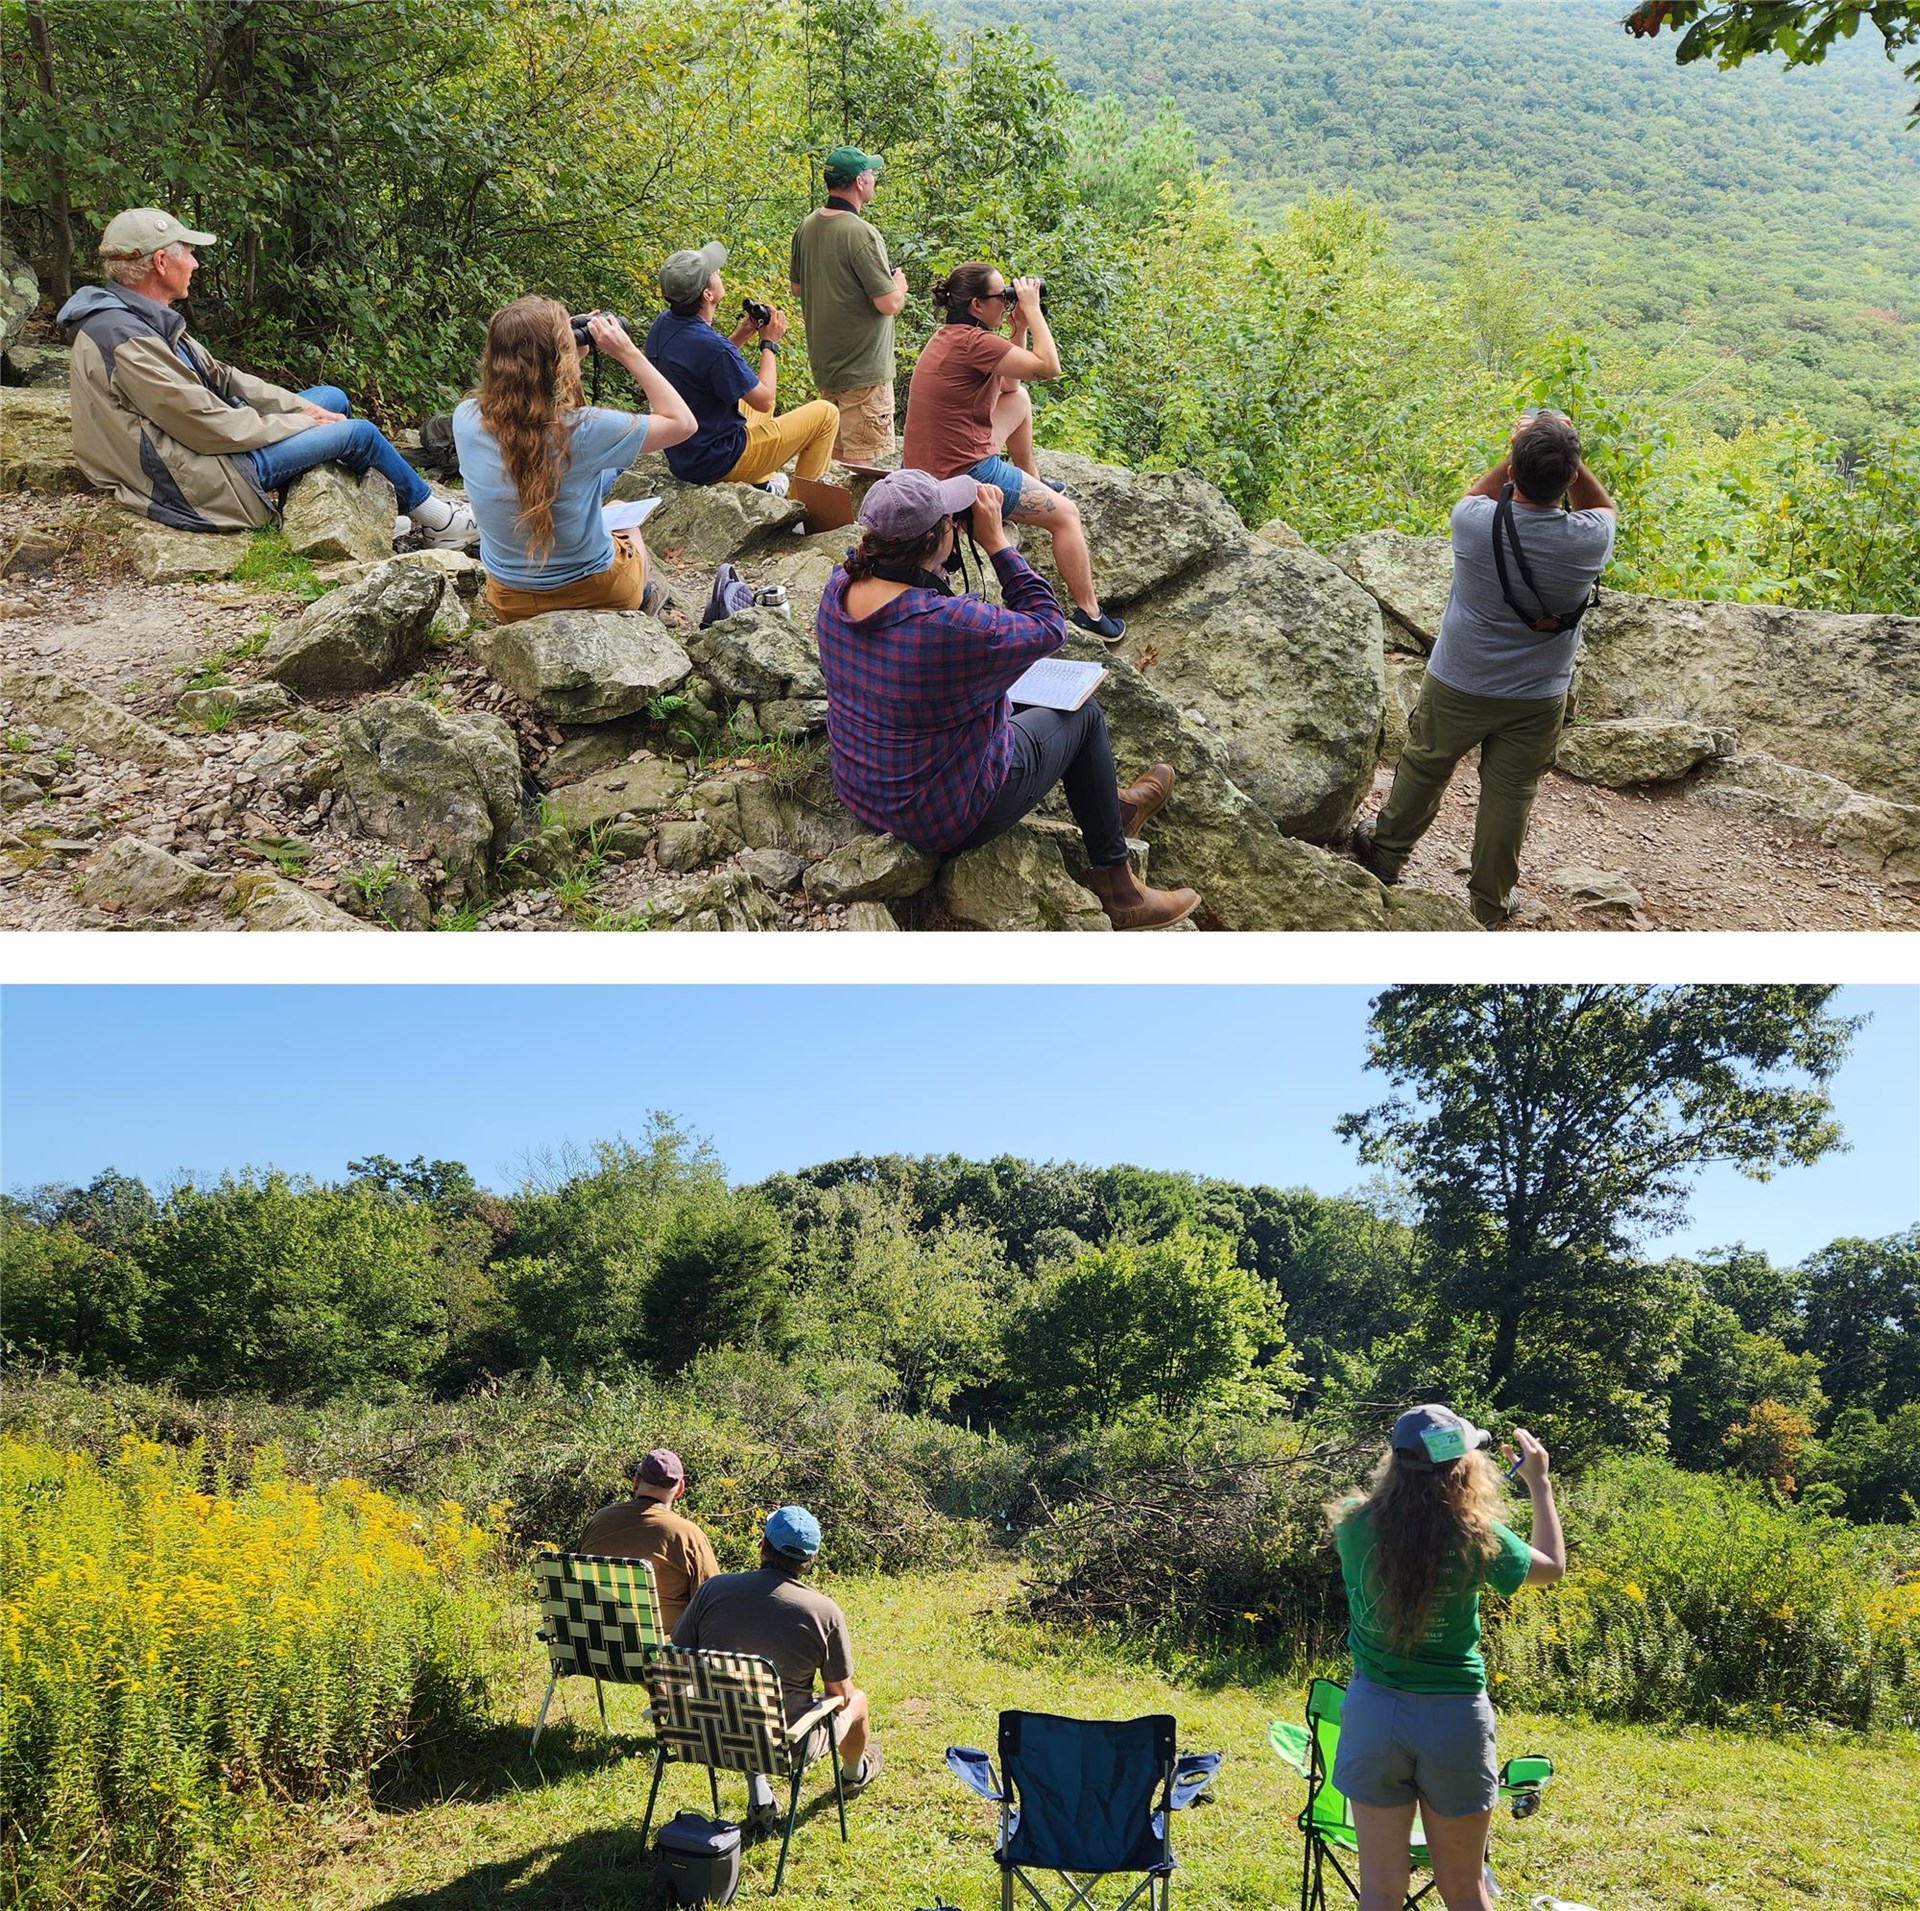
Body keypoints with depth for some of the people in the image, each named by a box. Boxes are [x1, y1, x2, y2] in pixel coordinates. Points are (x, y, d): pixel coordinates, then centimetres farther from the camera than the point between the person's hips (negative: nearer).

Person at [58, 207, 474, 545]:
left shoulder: (144, 320, 6)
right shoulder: (126, 341, -26)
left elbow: (219, 377, 11)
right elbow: (209, 427, -25)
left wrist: (305, 408, 3)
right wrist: (301, 421, -12)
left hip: (199, 443, 11)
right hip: (196, 480, -11)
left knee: (334, 399, 17)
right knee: (359, 433, -4)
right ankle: (437, 520, 18)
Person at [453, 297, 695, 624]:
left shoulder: (465, 419, -17)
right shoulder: (580, 430, -31)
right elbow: (682, 421, -17)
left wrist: (569, 352, 3)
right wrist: (628, 353, -14)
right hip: (597, 594, -3)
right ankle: (642, 596, 56)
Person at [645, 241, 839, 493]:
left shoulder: (663, 324, -3)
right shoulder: (712, 347, -30)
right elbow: (764, 400, -16)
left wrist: (741, 335, 5)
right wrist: (770, 343, -4)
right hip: (718, 463, -9)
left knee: (754, 392, 34)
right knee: (826, 413, 1)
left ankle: (761, 481, 31)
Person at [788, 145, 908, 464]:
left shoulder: (806, 227, 5)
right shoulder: (861, 234, -20)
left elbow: (796, 287, 17)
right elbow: (888, 304, -20)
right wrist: (899, 285, 0)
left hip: (823, 363, 8)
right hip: (863, 371, -8)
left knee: (835, 454, 19)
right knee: (860, 461, -4)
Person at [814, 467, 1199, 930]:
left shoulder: (840, 587, -14)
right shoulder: (949, 626, -37)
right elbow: (1047, 627, -19)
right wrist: (996, 540, -16)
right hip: (945, 817, -7)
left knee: (1024, 698, 29)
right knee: (1082, 713, 15)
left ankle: (1109, 806, 54)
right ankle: (1117, 890, 31)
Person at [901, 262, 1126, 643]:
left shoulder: (950, 337, 9)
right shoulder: (972, 342, -22)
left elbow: (1009, 384, 19)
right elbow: (1048, 367, -21)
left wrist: (1020, 327, 10)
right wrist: (1031, 309, -11)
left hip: (930, 465, 9)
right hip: (964, 476, -9)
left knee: (1020, 399, 27)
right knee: (1066, 514, 4)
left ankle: (1031, 479, 40)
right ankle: (1089, 613, 8)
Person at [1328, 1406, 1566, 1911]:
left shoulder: (1355, 1525, -11)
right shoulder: (1478, 1538, -14)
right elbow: (1553, 1566, 7)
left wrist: (1413, 1469, 15)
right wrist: (1538, 1482, 14)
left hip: (1374, 1711, 1)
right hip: (1454, 1718, -1)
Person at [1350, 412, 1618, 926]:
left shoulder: (1474, 521, -25)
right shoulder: (1588, 540, -22)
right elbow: (1604, 509, 5)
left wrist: (1517, 454, -3)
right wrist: (1565, 456, -7)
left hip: (1457, 685, 0)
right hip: (1537, 699, 0)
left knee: (1424, 769, 22)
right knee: (1510, 795, 14)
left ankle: (1385, 854, 45)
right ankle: (1489, 906, 28)